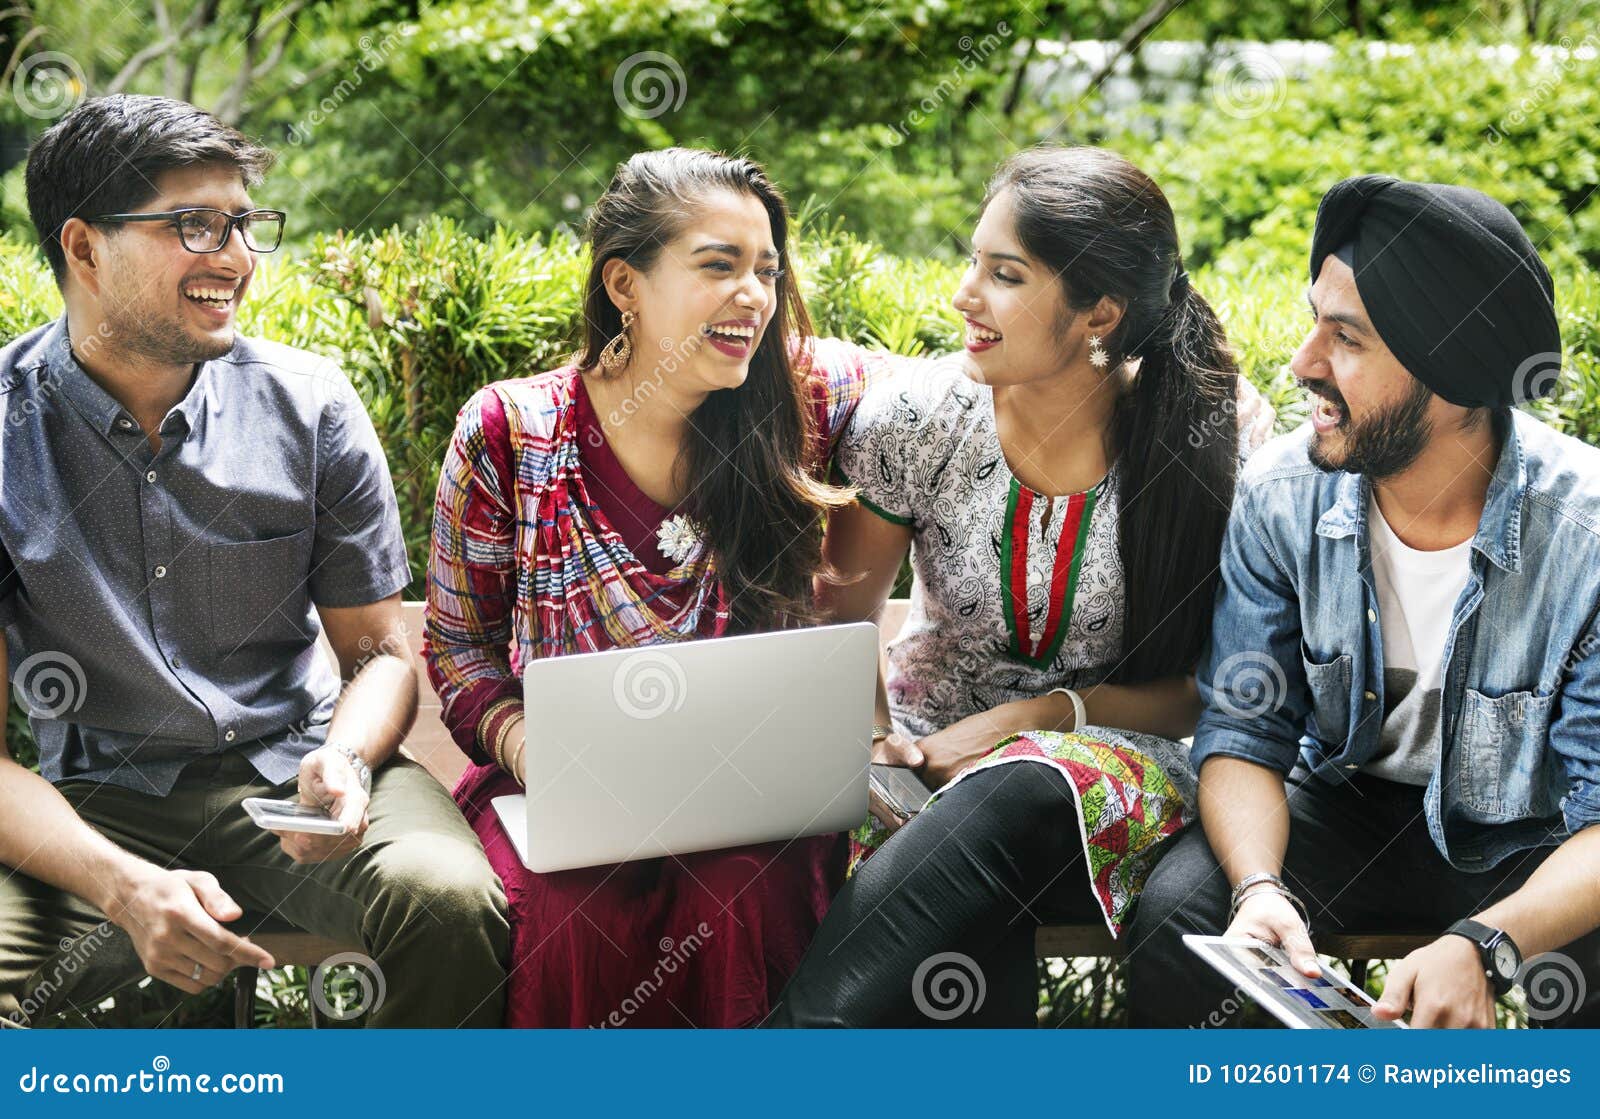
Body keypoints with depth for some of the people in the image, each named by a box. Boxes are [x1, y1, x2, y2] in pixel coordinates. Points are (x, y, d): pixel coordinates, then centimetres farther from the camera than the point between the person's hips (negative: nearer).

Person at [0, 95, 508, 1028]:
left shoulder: (309, 404, -1)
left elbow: (382, 653, 6)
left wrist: (343, 761, -18)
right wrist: (124, 884, -27)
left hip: (293, 769, 2)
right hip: (99, 799, -1)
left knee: (451, 900, -29)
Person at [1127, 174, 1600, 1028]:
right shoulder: (1280, 494, -14)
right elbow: (1244, 731, -10)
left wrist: (1481, 945, -41)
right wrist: (1260, 884, -32)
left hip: (1528, 844, -2)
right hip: (1348, 806, 2)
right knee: (1177, 911, -25)